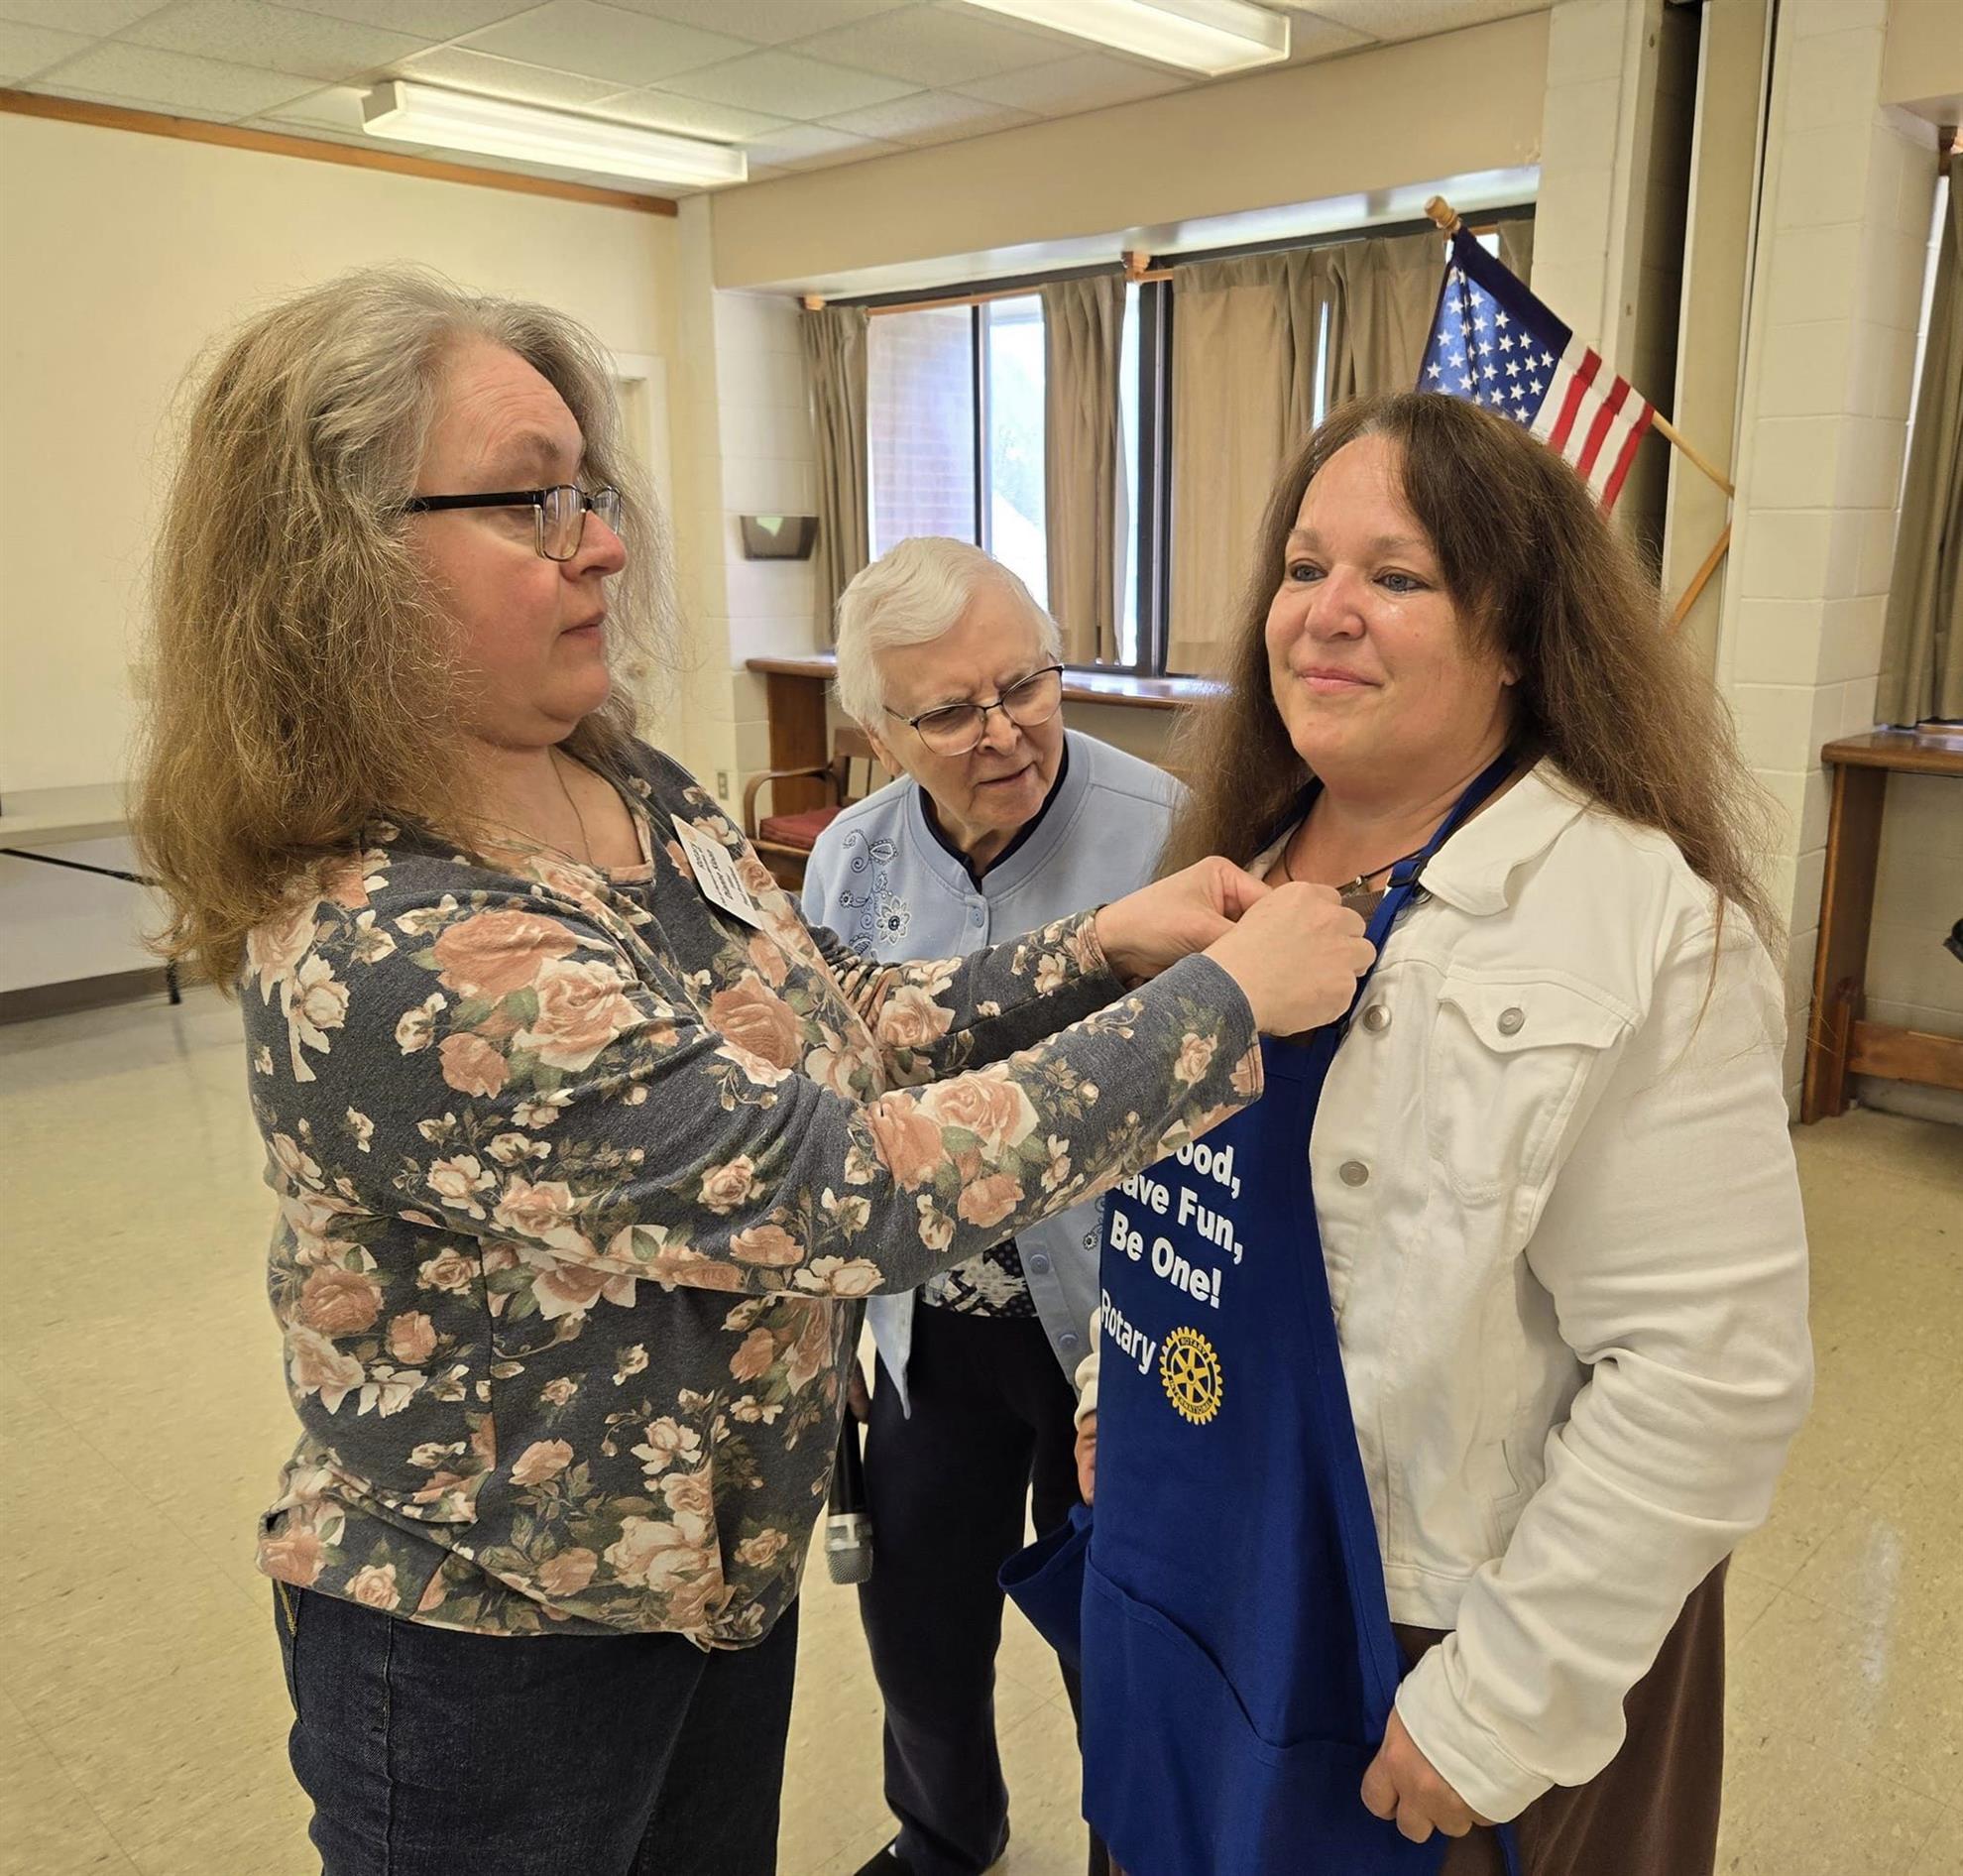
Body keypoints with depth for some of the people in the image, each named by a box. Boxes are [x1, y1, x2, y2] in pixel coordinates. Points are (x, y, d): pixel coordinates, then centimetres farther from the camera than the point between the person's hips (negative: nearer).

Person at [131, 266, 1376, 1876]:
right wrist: (1230, 998, -26)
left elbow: (843, 1026, 2)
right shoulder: (387, 964, -33)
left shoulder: (631, 792, -6)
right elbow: (845, 1189, -34)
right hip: (498, 1651, -6)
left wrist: (1098, 949, -11)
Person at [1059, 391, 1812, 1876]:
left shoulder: (1643, 920, -22)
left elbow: (1713, 1370, -22)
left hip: (1412, 1632, -6)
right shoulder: (1251, 855, 1)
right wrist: (1115, 1390, 15)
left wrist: (1501, 1703, -18)